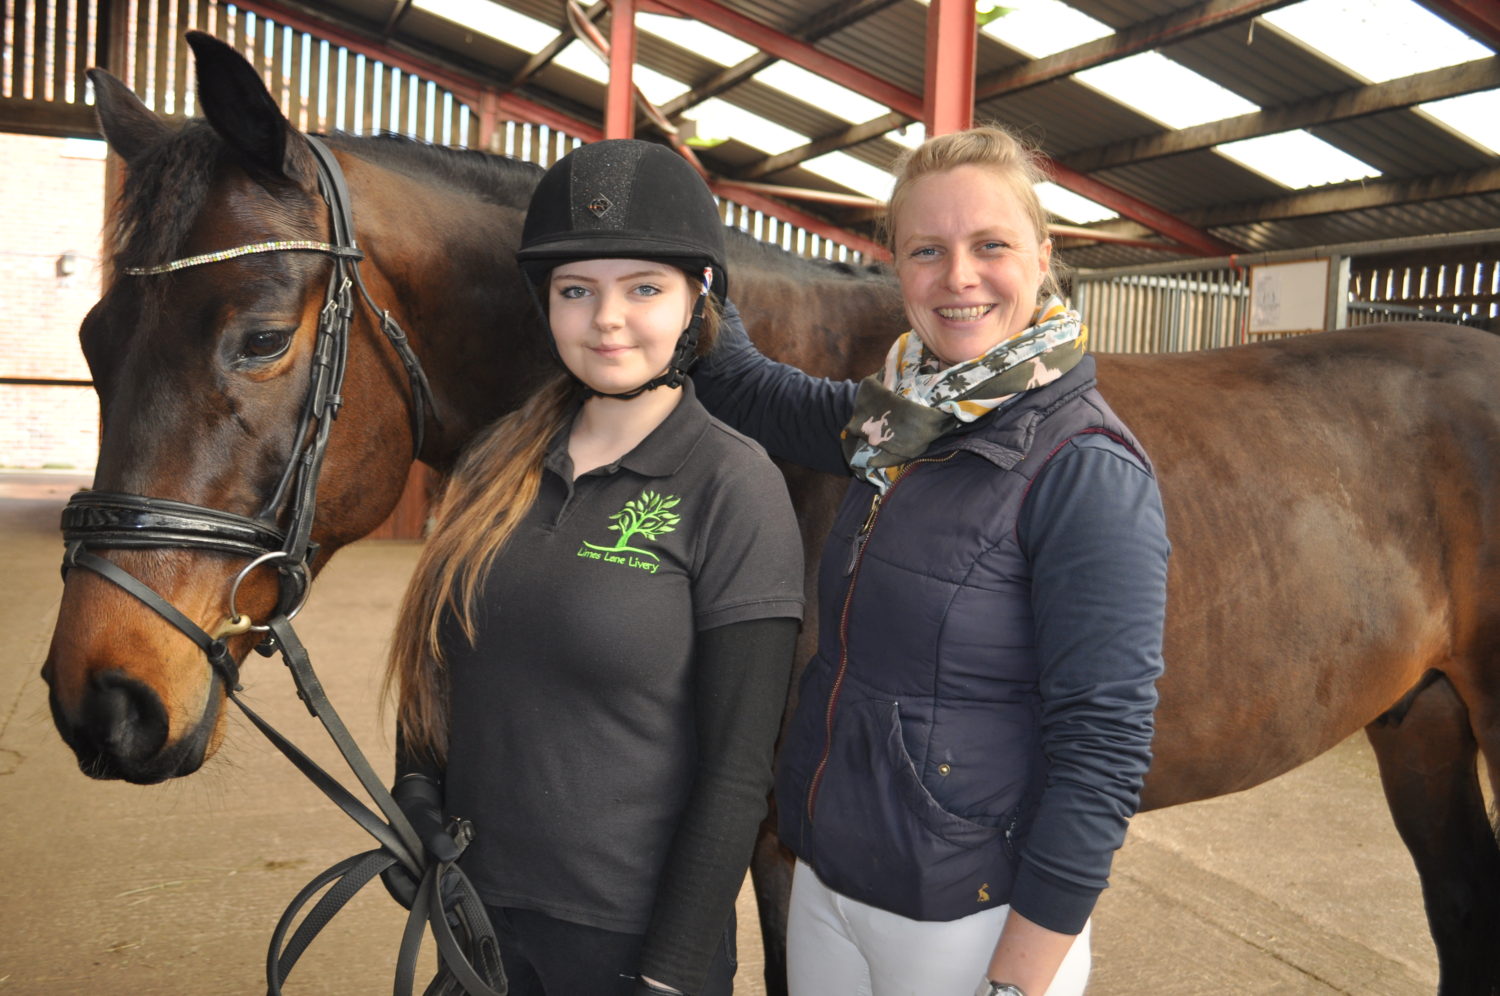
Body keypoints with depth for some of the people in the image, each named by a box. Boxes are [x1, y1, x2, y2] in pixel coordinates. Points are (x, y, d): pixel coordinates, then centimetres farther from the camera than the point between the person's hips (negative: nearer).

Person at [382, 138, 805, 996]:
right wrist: (416, 784, -4)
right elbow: (440, 659, 10)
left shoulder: (734, 488, -15)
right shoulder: (501, 460, 0)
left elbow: (736, 774, -15)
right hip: (478, 901, 5)